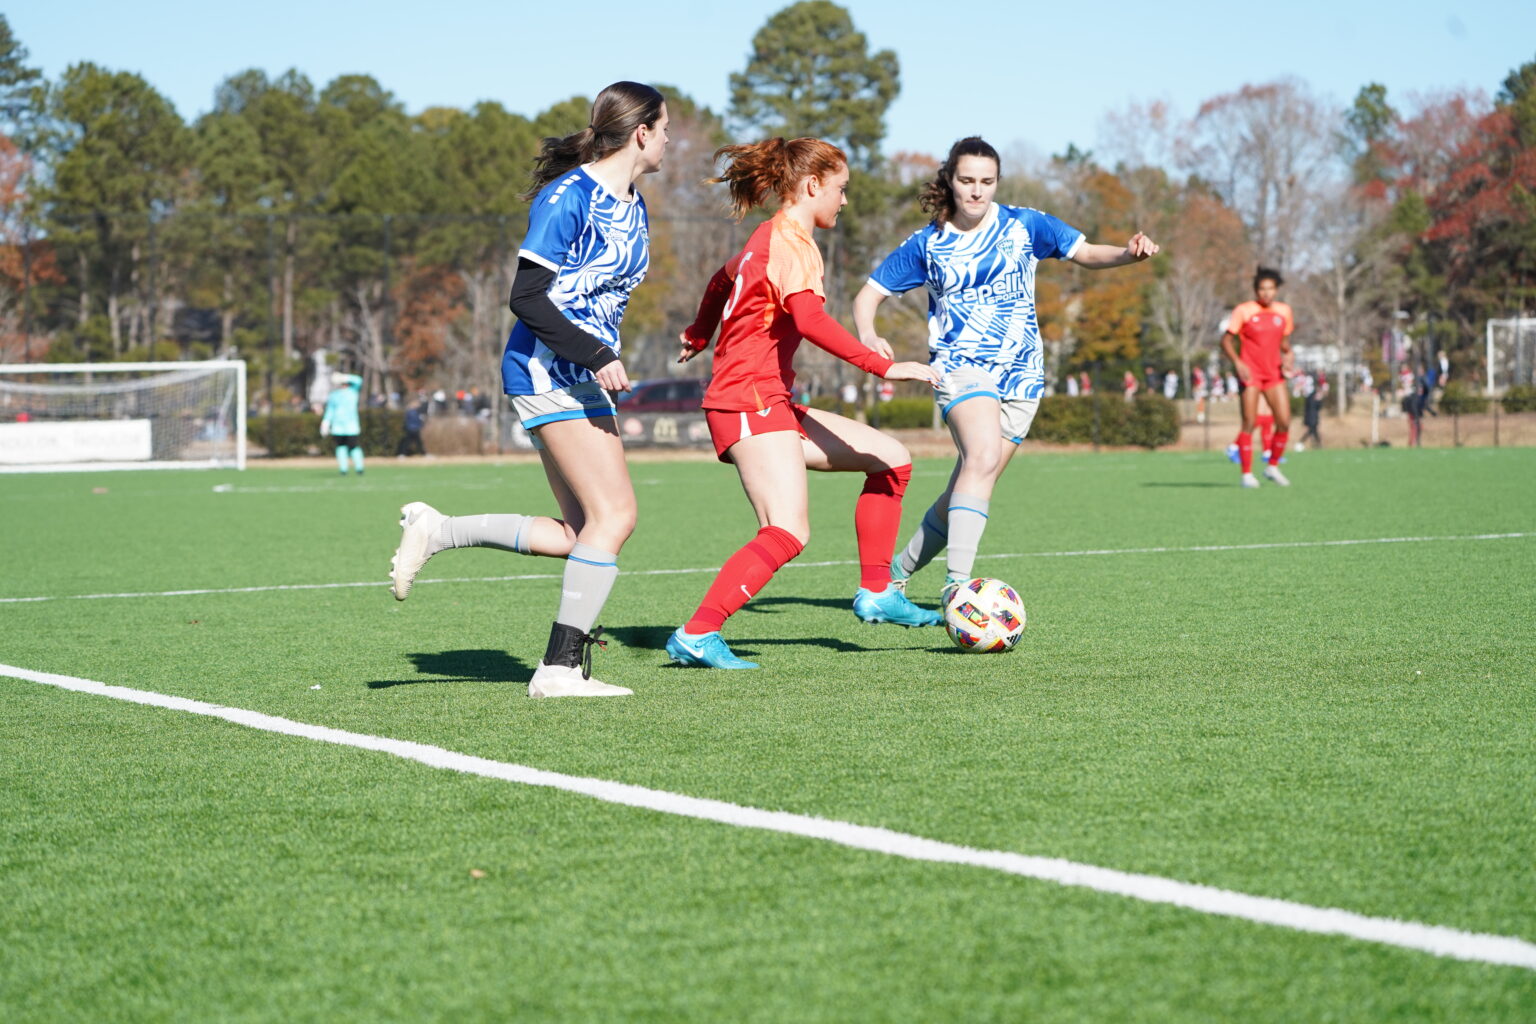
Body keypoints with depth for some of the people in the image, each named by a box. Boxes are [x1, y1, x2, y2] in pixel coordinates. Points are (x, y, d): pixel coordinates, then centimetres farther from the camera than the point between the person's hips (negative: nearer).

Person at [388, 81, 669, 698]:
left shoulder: (631, 206, 14)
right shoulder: (568, 196, -14)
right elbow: (527, 297, -19)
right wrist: (596, 356, -23)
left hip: (584, 378, 9)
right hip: (548, 372, -9)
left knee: (581, 533, 3)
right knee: (614, 515, -13)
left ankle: (435, 531, 11)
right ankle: (561, 669, -8)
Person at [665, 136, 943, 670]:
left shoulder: (771, 237, 19)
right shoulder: (792, 244, -12)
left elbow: (722, 281, 38)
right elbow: (810, 319, -29)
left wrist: (699, 336, 56)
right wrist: (882, 366, -30)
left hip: (771, 405, 10)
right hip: (750, 402, -10)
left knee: (892, 460, 13)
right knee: (788, 532, -24)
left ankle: (876, 593, 16)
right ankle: (696, 634, -25)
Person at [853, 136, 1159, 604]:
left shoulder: (1024, 226, 4)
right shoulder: (927, 244, 2)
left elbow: (1087, 253, 6)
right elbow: (869, 293, 6)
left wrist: (1128, 253, -15)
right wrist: (868, 334, -16)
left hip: (1021, 373, 3)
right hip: (960, 366, -3)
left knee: (964, 493, 2)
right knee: (983, 458, -30)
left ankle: (898, 572, 23)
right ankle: (956, 585, -37)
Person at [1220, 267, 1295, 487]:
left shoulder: (1284, 311, 8)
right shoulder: (1243, 311, -5)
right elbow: (1226, 341, -4)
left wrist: (1288, 356, 0)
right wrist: (1237, 363, -18)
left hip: (1274, 374, 4)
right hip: (1250, 373, -4)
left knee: (1284, 423, -3)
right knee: (1249, 424, -6)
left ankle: (1272, 467, 15)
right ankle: (1247, 473, 2)